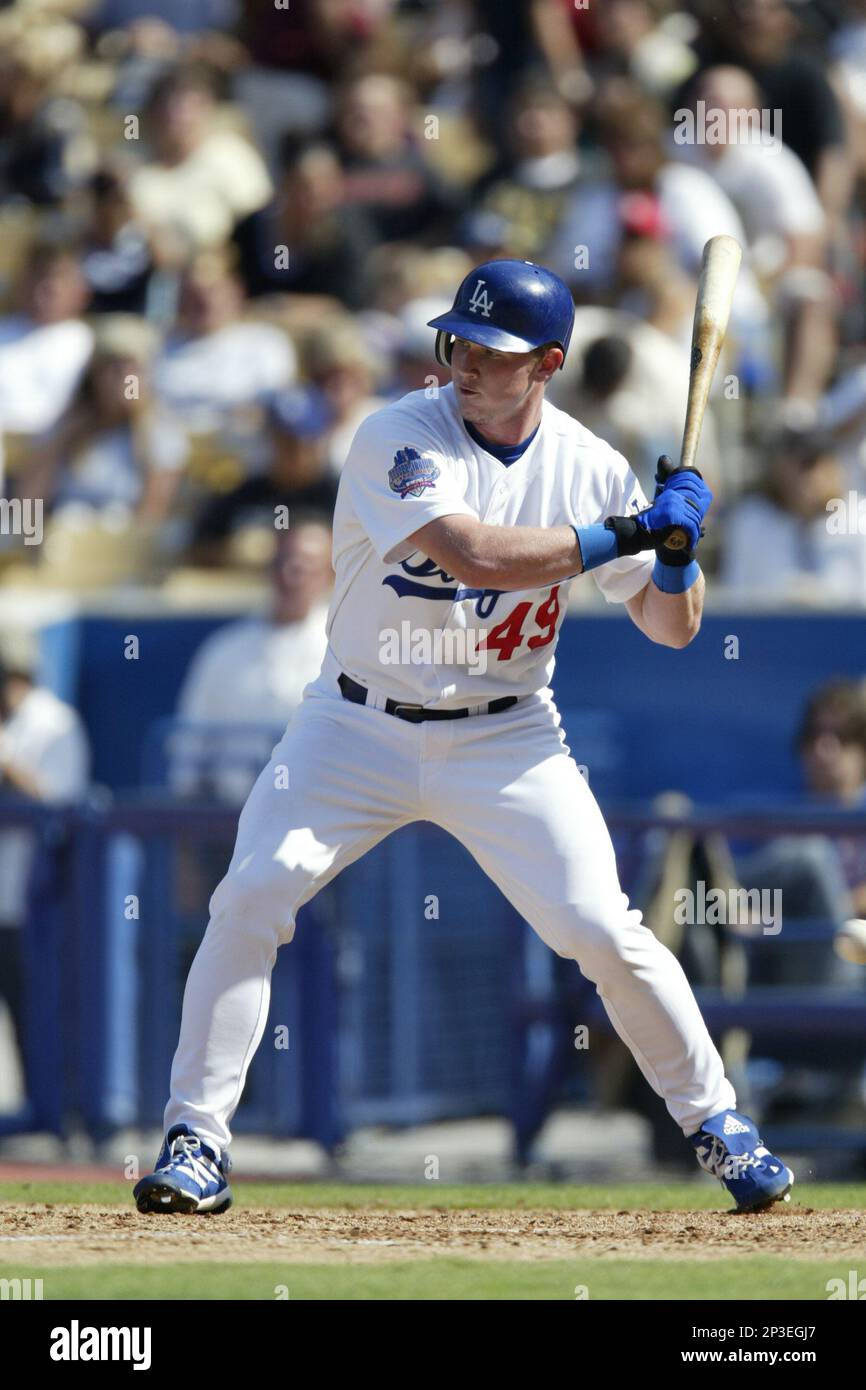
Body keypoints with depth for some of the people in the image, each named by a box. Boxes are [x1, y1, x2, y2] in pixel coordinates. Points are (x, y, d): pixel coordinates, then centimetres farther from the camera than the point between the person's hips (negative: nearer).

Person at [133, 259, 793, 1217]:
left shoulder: (589, 468, -3)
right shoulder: (400, 438, -16)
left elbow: (671, 628, 2)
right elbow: (475, 555, -32)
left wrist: (677, 549, -19)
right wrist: (630, 533, -29)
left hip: (505, 742, 2)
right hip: (360, 729, -2)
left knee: (603, 930, -9)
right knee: (252, 896, -18)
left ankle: (712, 1118, 13)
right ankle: (197, 1142, -8)